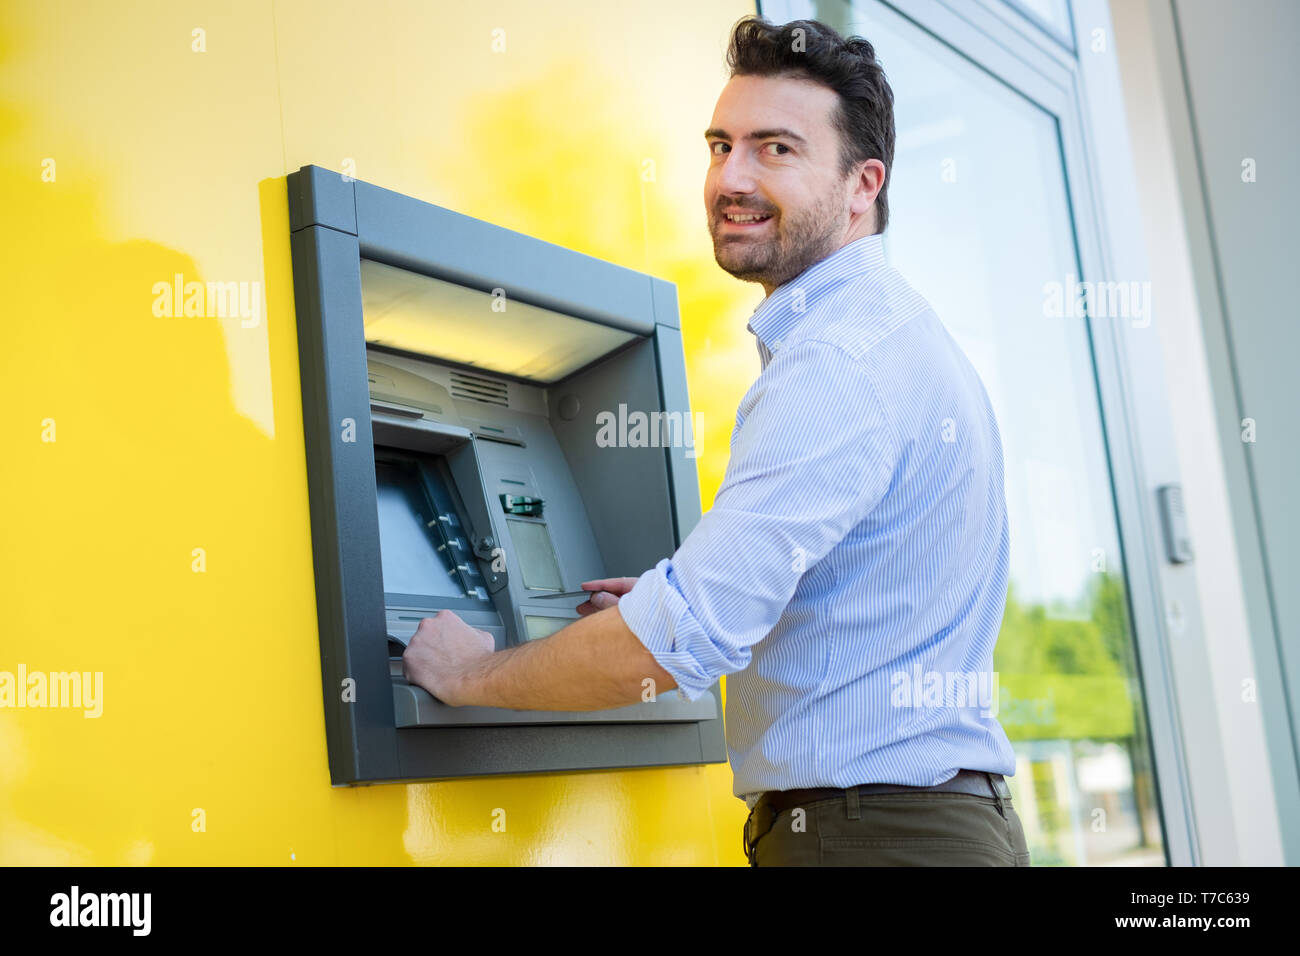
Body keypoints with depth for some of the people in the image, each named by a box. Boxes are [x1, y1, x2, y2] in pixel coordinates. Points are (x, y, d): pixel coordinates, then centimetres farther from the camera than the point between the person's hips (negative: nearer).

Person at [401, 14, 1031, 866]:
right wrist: (686, 604, 15)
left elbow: (680, 640, -25)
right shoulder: (900, 332, 15)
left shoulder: (841, 363, -19)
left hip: (874, 833, -10)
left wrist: (474, 674, -10)